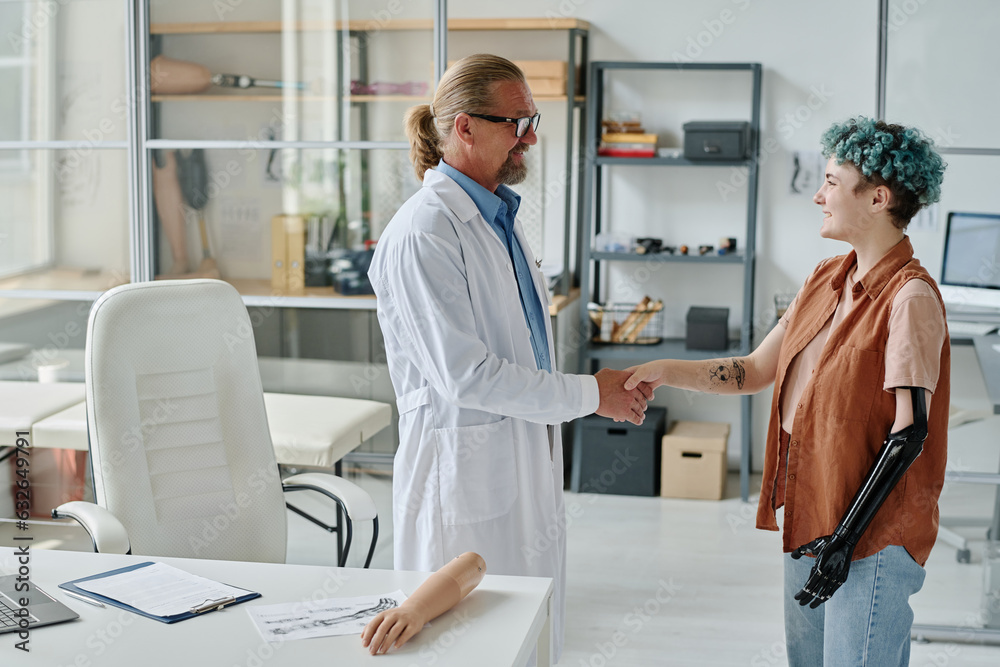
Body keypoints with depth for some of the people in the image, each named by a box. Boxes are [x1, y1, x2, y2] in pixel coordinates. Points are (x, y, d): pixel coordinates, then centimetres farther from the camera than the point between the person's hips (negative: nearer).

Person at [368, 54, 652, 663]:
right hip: (466, 473, -9)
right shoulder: (423, 233, -18)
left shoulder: (499, 216, 12)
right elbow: (463, 374, -22)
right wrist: (589, 394, -16)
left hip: (526, 459, 9)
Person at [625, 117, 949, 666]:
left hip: (872, 533, -8)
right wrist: (665, 371, 2)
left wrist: (847, 537, -20)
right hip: (808, 518, 8)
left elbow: (910, 432, -19)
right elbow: (756, 371, 14)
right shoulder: (826, 280, 9)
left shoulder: (910, 297, -17)